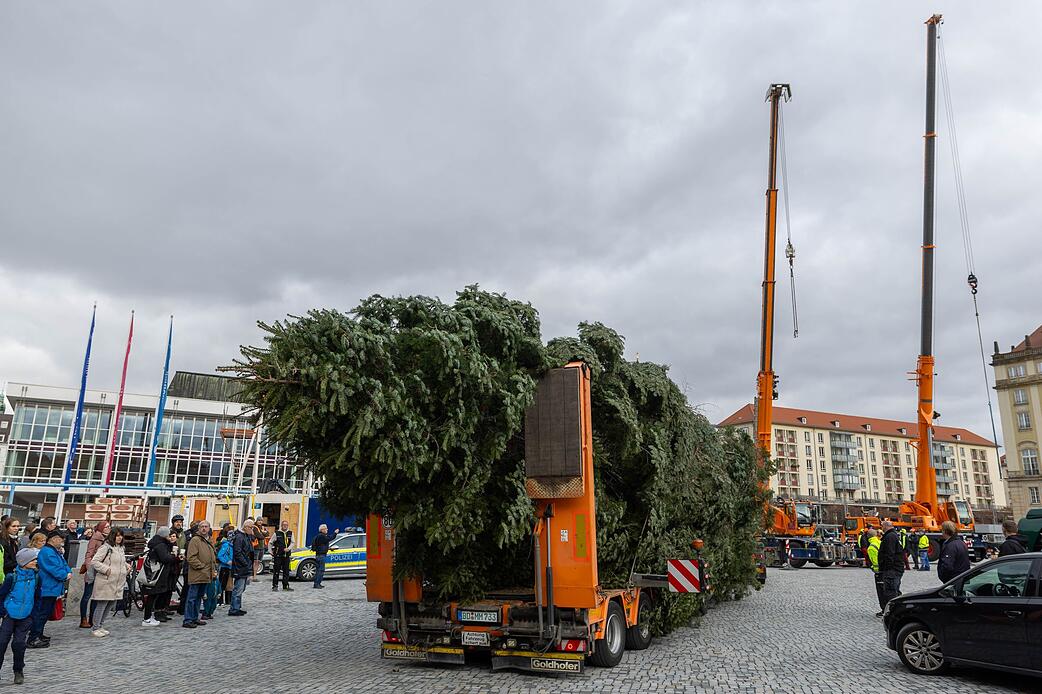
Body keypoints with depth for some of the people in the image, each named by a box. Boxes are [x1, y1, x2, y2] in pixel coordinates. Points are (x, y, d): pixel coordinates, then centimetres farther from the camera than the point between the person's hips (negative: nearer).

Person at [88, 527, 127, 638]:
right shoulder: (106, 548, -11)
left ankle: (100, 626, 25)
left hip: (117, 583, 8)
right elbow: (94, 561, -15)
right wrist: (106, 569, -19)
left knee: (110, 605, 12)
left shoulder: (121, 548, 16)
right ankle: (95, 628, 10)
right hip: (106, 582, -8)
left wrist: (126, 566, 13)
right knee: (101, 605, -2)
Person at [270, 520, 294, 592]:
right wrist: (271, 552, 4)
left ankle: (285, 586, 13)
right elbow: (270, 543, 7)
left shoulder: (290, 533, 7)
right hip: (277, 555, -3)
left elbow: (292, 543, 7)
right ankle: (275, 586, 7)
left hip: (286, 555, 3)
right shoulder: (277, 533, -2)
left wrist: (288, 548, -11)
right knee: (276, 571, -1)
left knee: (286, 571, 7)